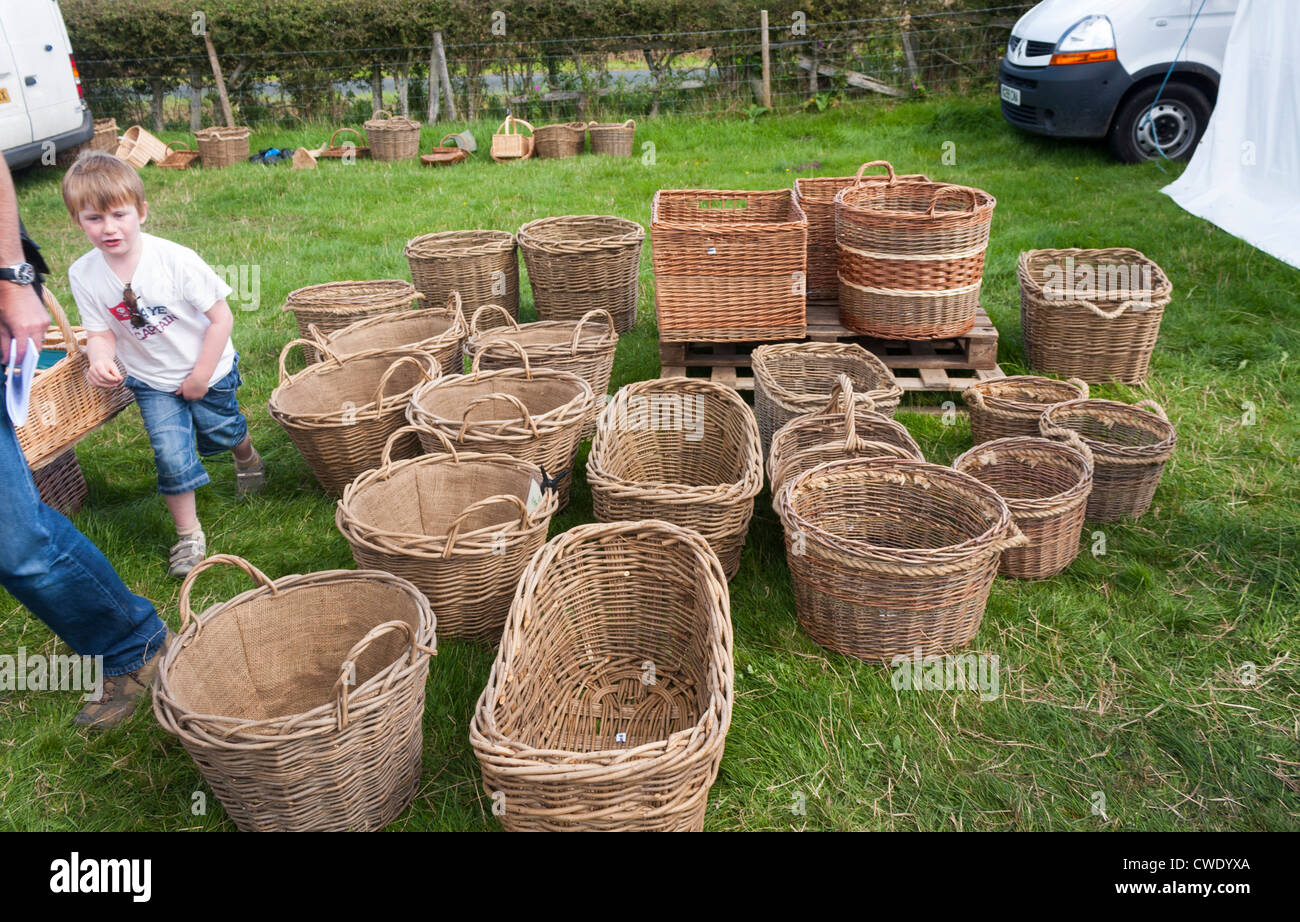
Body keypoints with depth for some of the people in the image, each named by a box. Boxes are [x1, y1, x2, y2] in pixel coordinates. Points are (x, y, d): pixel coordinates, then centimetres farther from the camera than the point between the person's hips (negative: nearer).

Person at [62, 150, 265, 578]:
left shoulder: (175, 259, -26)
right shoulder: (84, 275, -14)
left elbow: (221, 318, -19)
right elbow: (101, 332, -6)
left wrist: (201, 376, -15)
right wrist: (101, 360, -31)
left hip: (209, 373, -2)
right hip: (151, 383, 2)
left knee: (221, 433, 18)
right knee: (172, 454, -8)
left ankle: (247, 456, 56)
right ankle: (188, 534, 11)